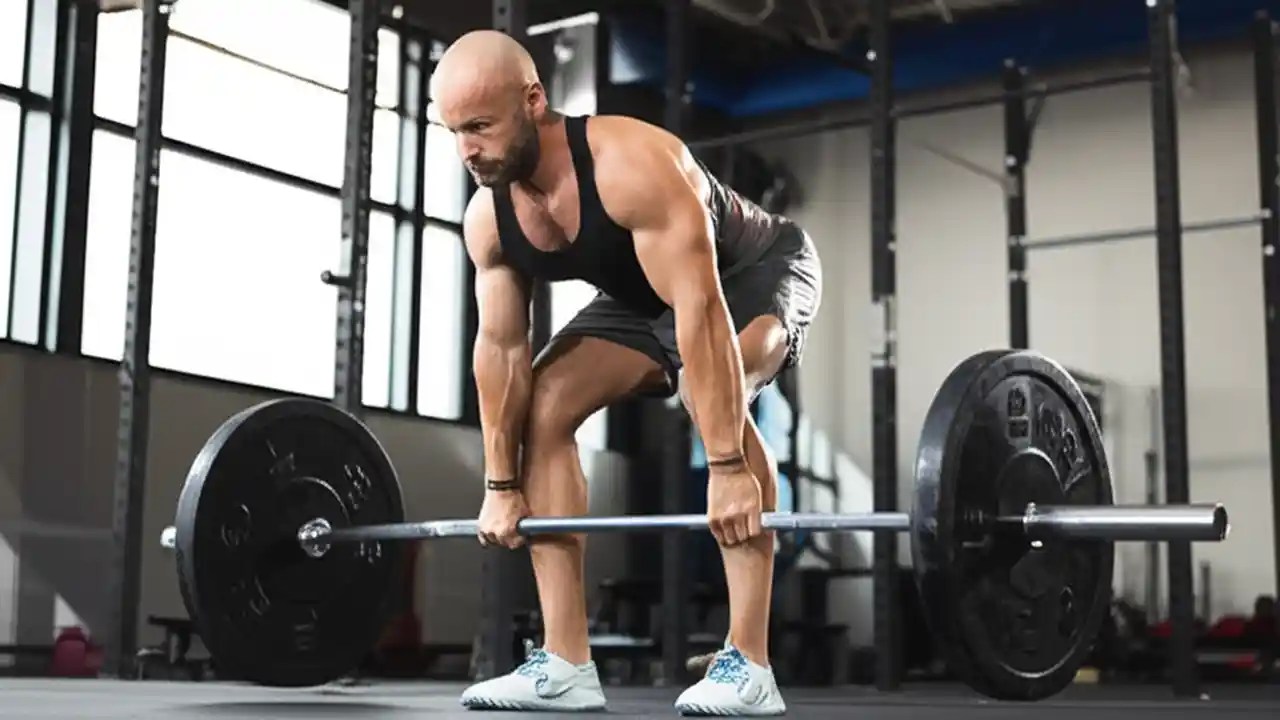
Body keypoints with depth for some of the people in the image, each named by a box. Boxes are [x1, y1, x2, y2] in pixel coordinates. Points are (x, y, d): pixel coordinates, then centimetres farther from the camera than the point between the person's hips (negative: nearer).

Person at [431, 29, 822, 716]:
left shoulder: (631, 164, -39)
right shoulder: (487, 219, -17)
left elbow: (702, 313, -43)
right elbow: (500, 347, -8)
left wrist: (729, 469, -46)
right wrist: (501, 486, -7)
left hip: (758, 271, -7)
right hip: (644, 296, 7)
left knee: (712, 393, -35)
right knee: (543, 408, -9)